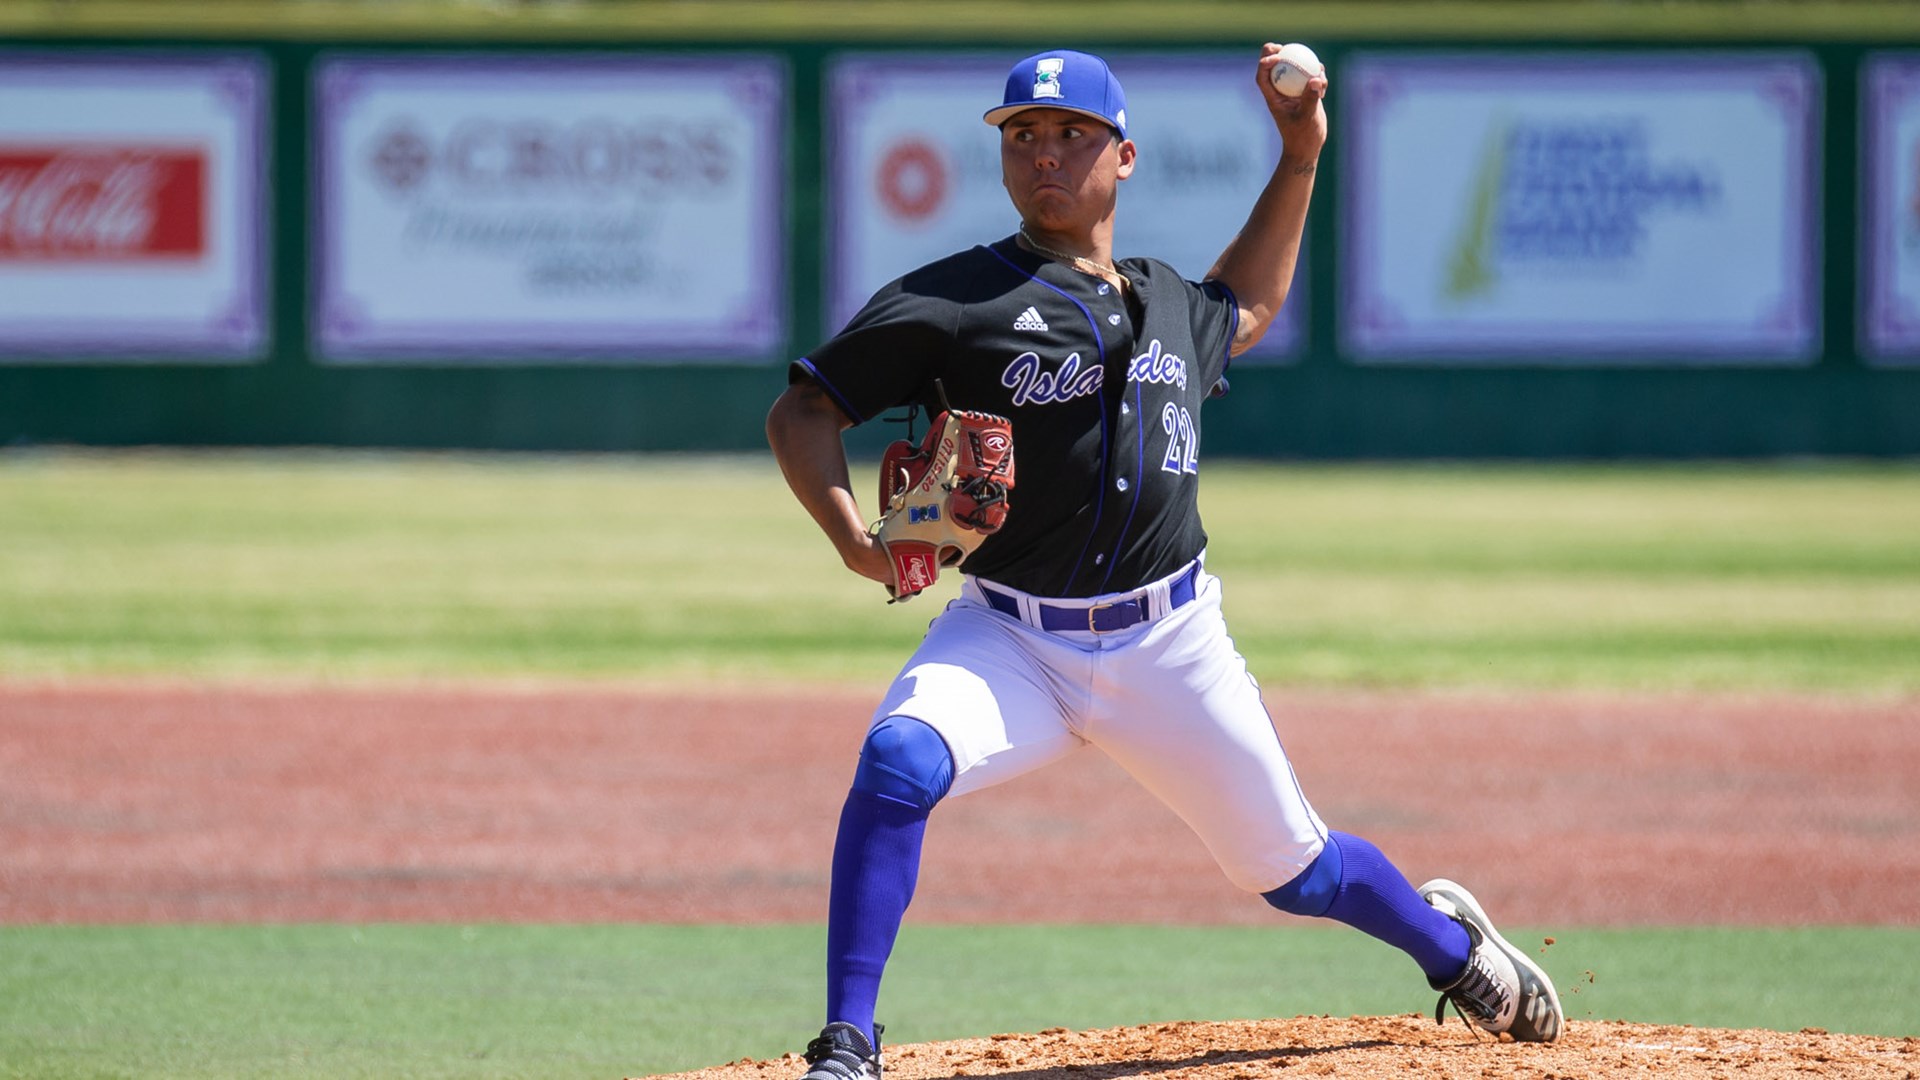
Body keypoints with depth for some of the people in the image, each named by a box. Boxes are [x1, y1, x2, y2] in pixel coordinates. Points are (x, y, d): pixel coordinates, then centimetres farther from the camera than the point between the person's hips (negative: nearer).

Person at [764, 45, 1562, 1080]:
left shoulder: (1166, 301, 11)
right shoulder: (951, 300, -4)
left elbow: (1245, 309, 36)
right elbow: (800, 411, -5)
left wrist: (1300, 156, 28)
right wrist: (854, 539, -22)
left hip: (1168, 645, 3)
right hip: (1011, 637, -3)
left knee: (1292, 870, 11)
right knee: (899, 760, -32)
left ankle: (1448, 939, 44)